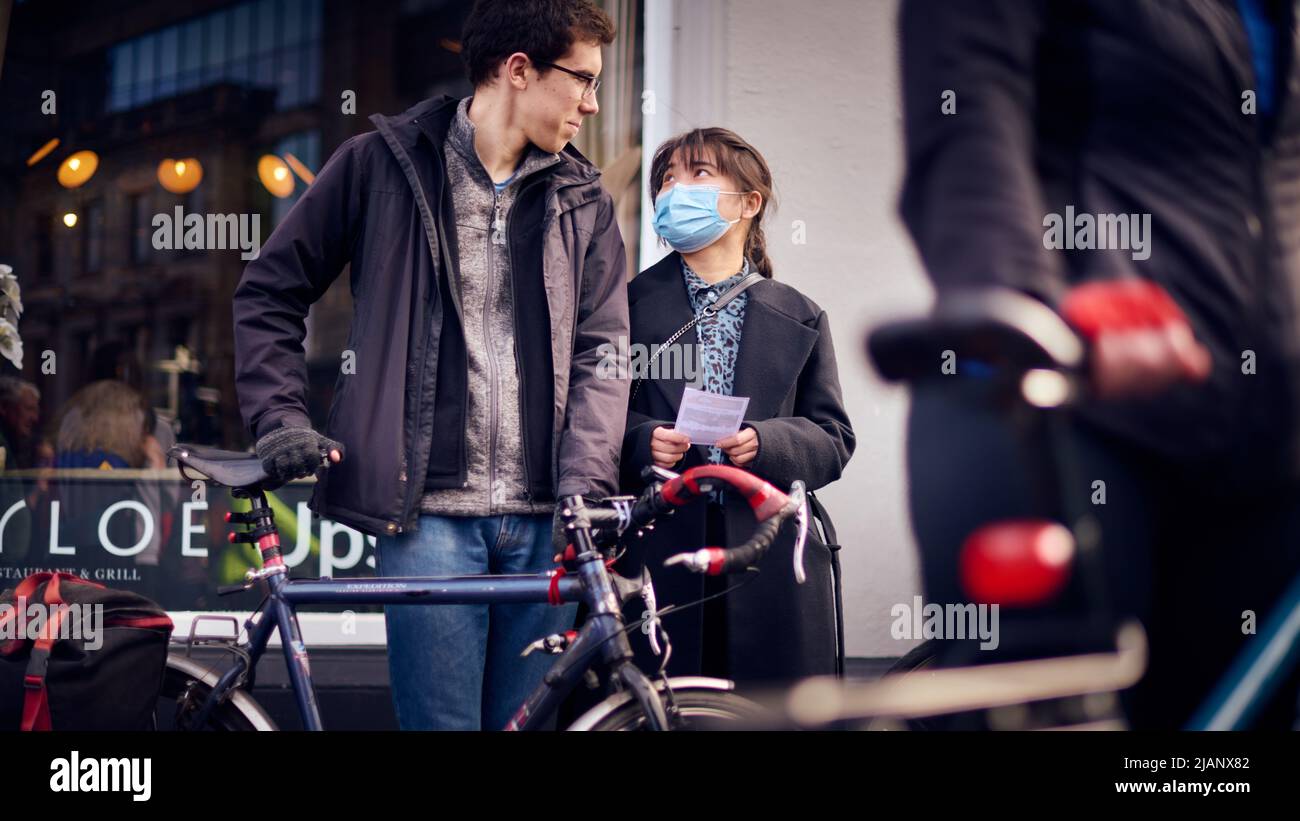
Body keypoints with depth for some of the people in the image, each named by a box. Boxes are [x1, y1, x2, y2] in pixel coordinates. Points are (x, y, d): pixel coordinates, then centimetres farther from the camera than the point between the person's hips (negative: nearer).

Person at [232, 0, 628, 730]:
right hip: (429, 510, -3)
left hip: (545, 521, 3)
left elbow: (601, 349, 4)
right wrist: (280, 420, -2)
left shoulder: (584, 200, 13)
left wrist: (585, 483, -10)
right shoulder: (385, 164, 5)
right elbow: (271, 293, 11)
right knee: (442, 720, -6)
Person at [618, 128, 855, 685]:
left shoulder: (800, 319, 13)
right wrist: (642, 440, -13)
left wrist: (766, 442, -11)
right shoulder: (630, 304, 12)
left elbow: (834, 438, 8)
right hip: (659, 551, -1)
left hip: (769, 561, 1)